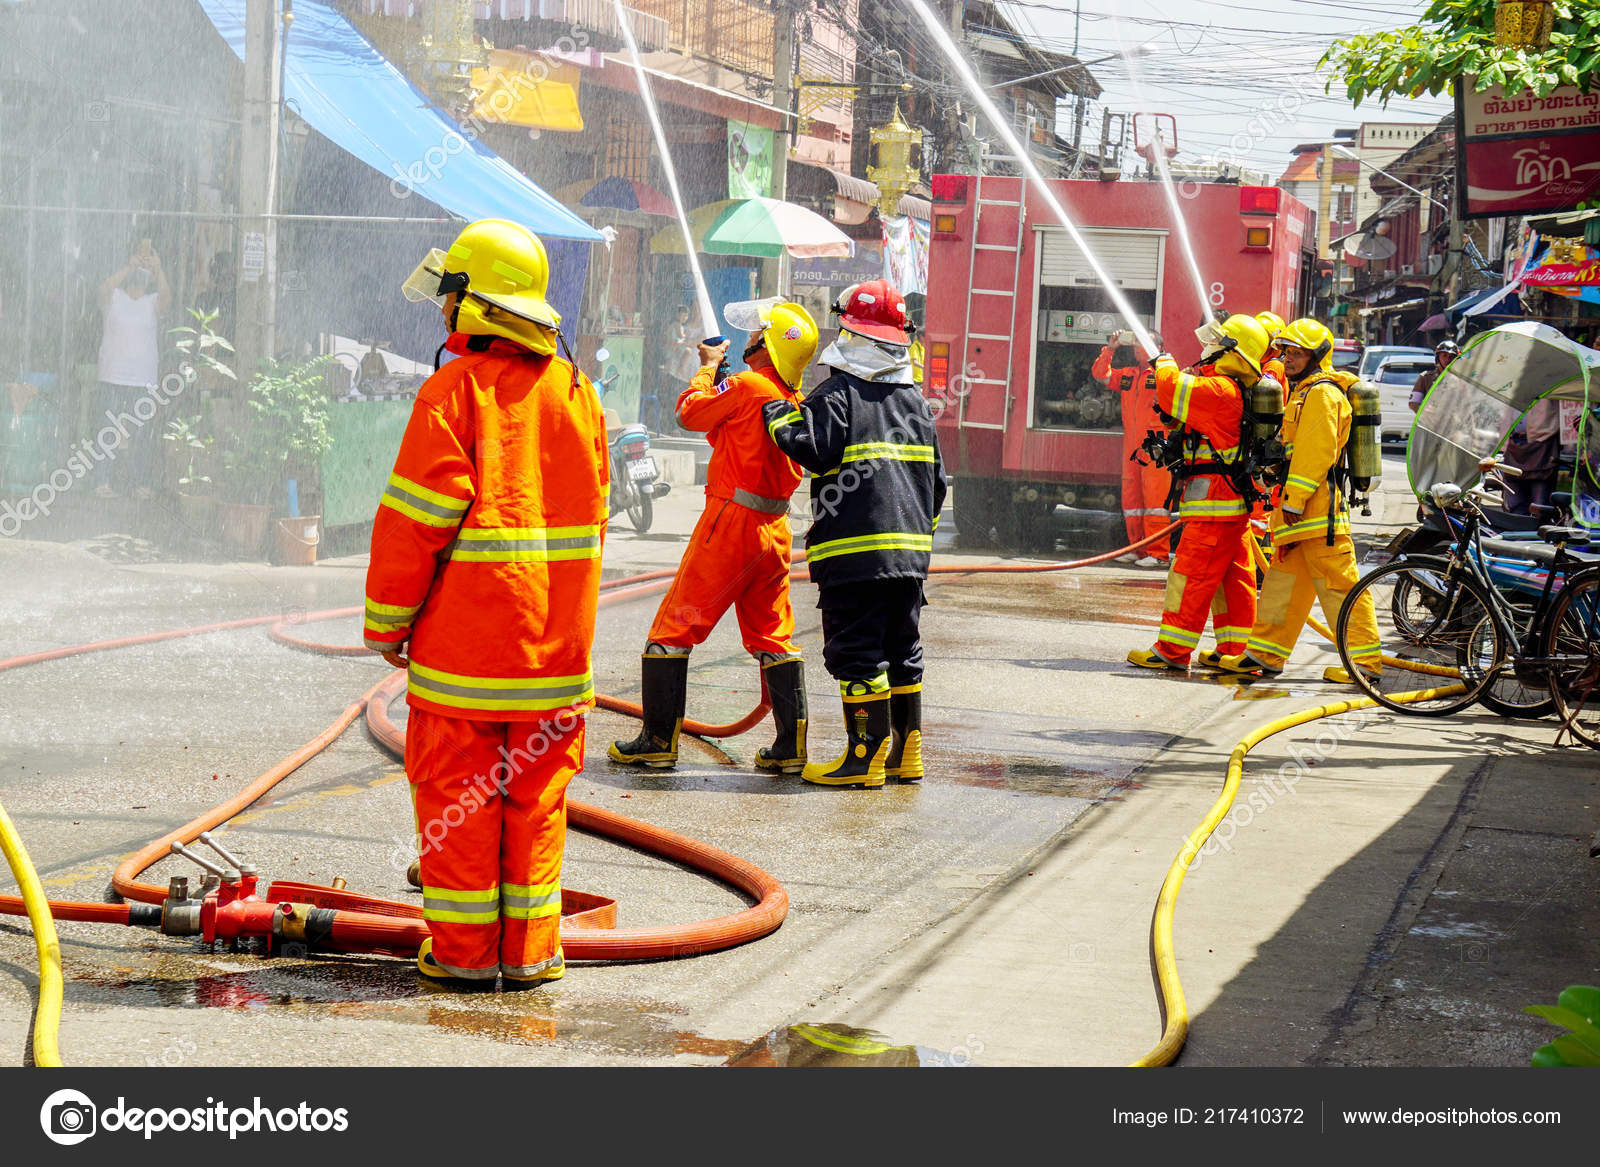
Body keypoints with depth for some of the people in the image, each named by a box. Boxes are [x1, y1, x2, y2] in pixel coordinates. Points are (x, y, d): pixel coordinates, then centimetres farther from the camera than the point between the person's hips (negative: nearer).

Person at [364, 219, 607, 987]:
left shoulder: (454, 390, -12)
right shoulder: (575, 391, 7)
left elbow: (415, 518, -12)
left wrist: (386, 620, -2)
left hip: (463, 633, -5)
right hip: (555, 637, 5)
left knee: (457, 788, 5)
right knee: (535, 791, 11)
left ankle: (464, 948, 9)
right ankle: (529, 947, 15)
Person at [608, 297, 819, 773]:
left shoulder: (745, 385, -14)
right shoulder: (795, 400, 8)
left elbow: (690, 413, -3)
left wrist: (708, 367, 11)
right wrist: (721, 371, 21)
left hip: (731, 520, -7)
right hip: (775, 528, 7)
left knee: (674, 626, 2)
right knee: (773, 636, 13)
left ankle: (658, 740, 3)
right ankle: (791, 747, 10)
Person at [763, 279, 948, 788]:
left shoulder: (838, 394, -6)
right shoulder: (915, 400, 16)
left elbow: (810, 447, -19)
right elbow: (937, 480, 20)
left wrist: (779, 416, -3)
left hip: (854, 549, -7)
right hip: (909, 552, 7)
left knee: (856, 654, -3)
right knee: (902, 651, 14)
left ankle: (867, 756, -3)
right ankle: (906, 752, 18)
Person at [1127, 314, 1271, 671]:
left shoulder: (1219, 390, -18)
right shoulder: (1237, 391, 14)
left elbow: (1173, 390, -19)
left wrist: (1165, 364, 0)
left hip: (1214, 507, -10)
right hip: (1234, 503, 10)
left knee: (1191, 575, -7)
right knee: (1232, 577, 12)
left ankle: (1171, 650, -5)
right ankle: (1234, 650, 17)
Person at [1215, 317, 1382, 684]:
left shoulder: (1322, 393, -10)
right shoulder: (1303, 392, 23)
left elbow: (1316, 451, -18)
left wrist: (1295, 497, -20)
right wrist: (1285, 496, 20)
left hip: (1319, 507, -11)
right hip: (1303, 512, 11)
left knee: (1338, 585, -8)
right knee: (1283, 582, 13)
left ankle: (1365, 659, -6)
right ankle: (1265, 654, 18)